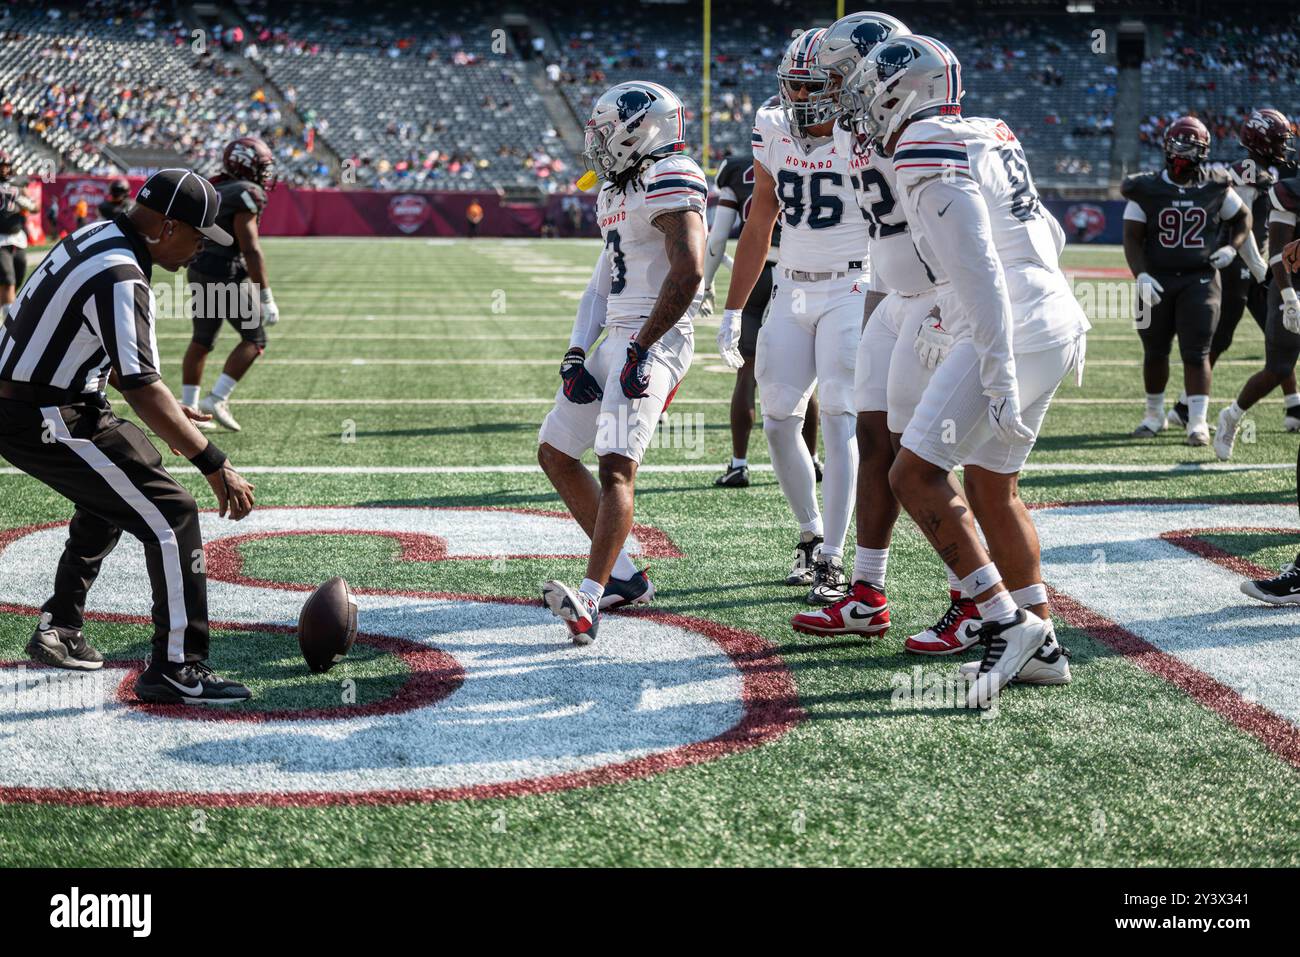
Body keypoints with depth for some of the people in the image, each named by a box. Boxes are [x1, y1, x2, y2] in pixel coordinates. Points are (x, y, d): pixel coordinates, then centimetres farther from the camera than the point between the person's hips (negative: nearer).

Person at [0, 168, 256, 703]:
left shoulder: (96, 236, 8)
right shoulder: (120, 279, -23)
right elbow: (141, 386, -31)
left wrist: (168, 415, 17)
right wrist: (215, 466, -32)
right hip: (46, 422, -11)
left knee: (110, 496, 31)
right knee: (170, 514, -10)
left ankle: (59, 630, 35)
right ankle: (176, 669, -7)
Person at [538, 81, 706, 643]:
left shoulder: (668, 182, -12)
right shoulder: (617, 190, 19)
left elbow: (687, 271, -22)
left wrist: (641, 349, -21)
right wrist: (576, 354, 8)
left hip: (655, 342, -11)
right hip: (617, 339, 11)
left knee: (616, 465, -23)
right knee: (555, 452, 15)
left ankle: (589, 600, -32)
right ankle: (625, 578, 17)